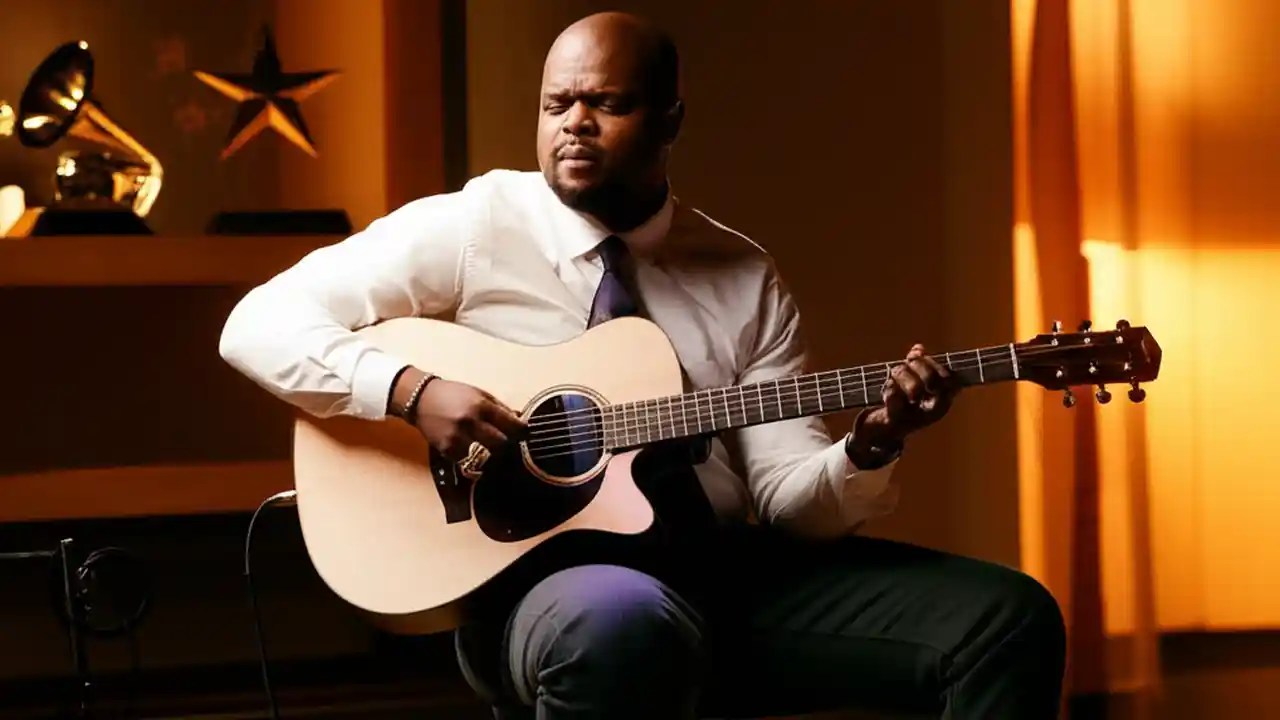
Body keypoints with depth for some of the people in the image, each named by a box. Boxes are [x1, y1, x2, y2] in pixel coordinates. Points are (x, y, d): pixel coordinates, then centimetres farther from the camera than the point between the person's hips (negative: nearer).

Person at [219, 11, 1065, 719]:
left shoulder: (745, 277, 12)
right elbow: (259, 325, -3)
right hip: (538, 573, -4)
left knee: (1009, 618, -11)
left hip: (731, 572, 5)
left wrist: (867, 452, -16)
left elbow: (788, 496, 6)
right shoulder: (473, 228, 2)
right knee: (632, 624, -43)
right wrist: (412, 389, -18)